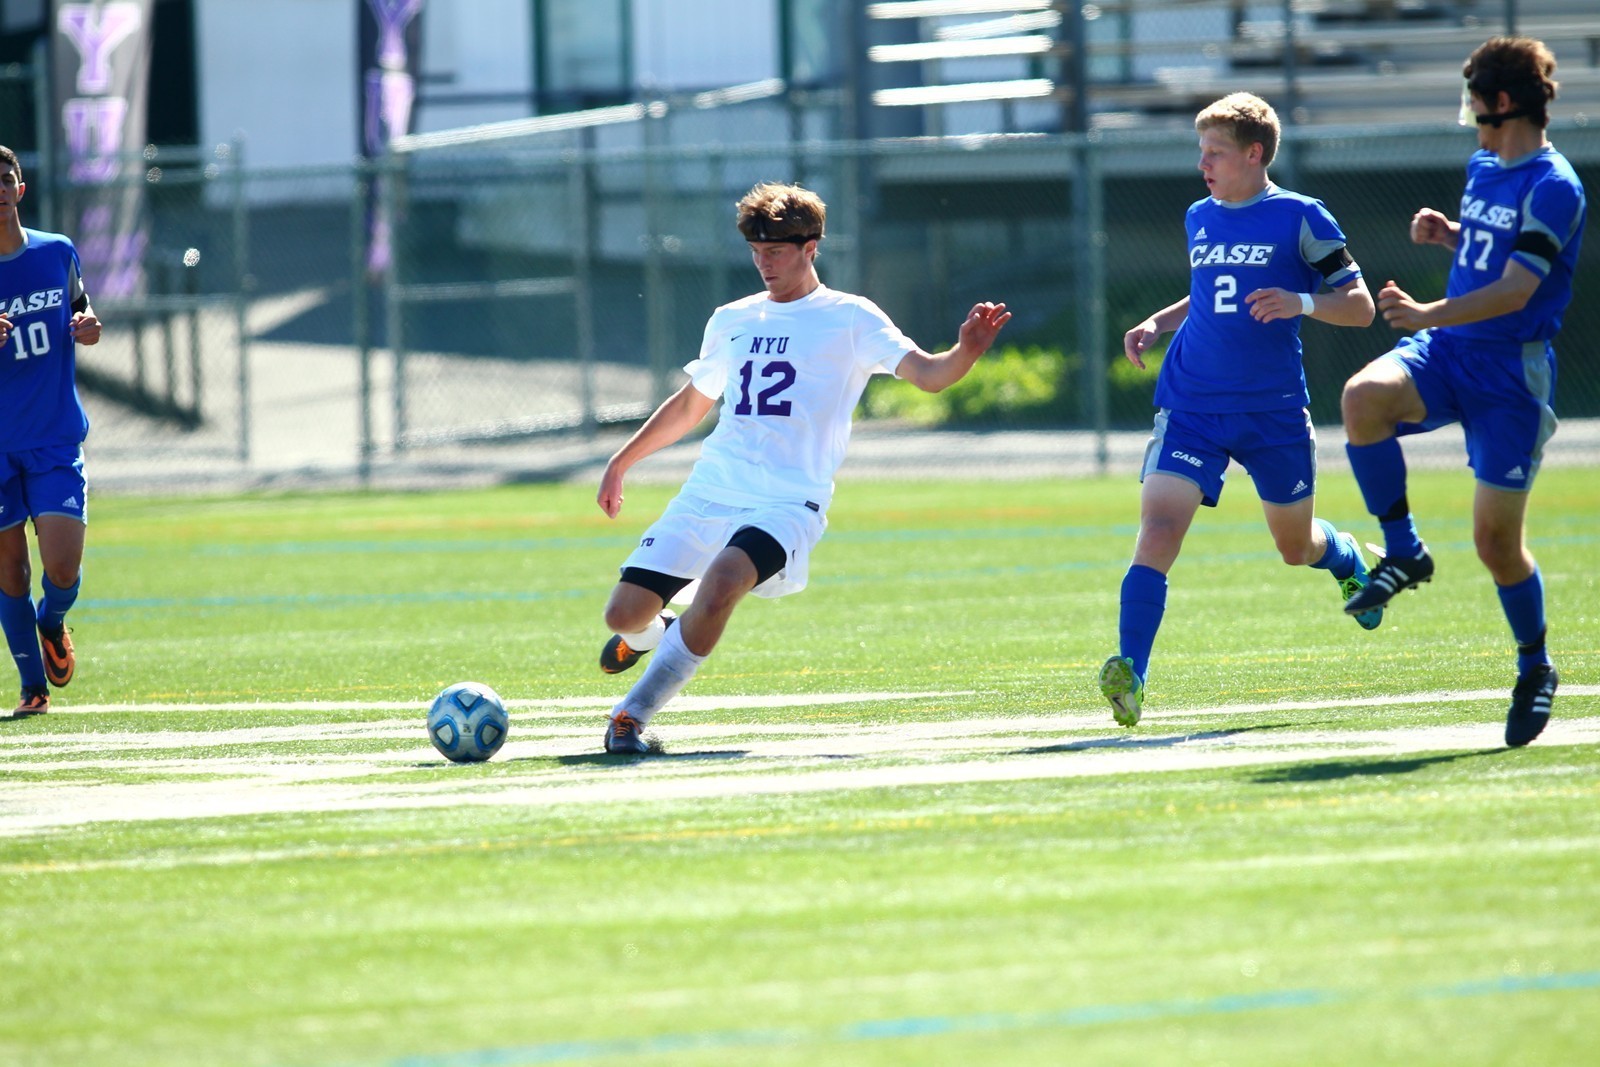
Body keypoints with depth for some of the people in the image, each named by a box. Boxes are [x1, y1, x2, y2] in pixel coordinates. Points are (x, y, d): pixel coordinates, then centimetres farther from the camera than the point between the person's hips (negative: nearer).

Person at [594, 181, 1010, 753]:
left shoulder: (849, 319, 2)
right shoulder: (731, 321, 17)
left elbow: (927, 374, -10)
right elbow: (690, 405, 31)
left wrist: (966, 351, -31)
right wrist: (621, 461, 31)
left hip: (788, 502, -5)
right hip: (708, 491, 5)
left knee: (720, 586, -34)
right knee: (624, 613, -4)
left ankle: (632, 715, -21)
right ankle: (651, 633, 36)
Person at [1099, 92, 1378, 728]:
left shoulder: (1300, 219, -5)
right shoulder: (1200, 219, 10)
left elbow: (1360, 307, -6)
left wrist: (1301, 303, -24)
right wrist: (1156, 324, 10)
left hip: (1273, 412, -2)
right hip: (1190, 407, 2)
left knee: (1297, 546, 16)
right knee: (1158, 528, -20)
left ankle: (1349, 561, 53)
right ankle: (1130, 673, -25)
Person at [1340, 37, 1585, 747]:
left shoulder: (1552, 188, -14)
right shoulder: (1484, 170, 13)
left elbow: (1515, 290, -23)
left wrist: (1427, 314, -33)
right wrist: (1446, 233, 9)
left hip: (1511, 372, -7)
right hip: (1448, 350, 7)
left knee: (1497, 538, -2)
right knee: (1365, 395, -28)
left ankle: (1535, 668, 22)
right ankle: (1404, 553, -14)